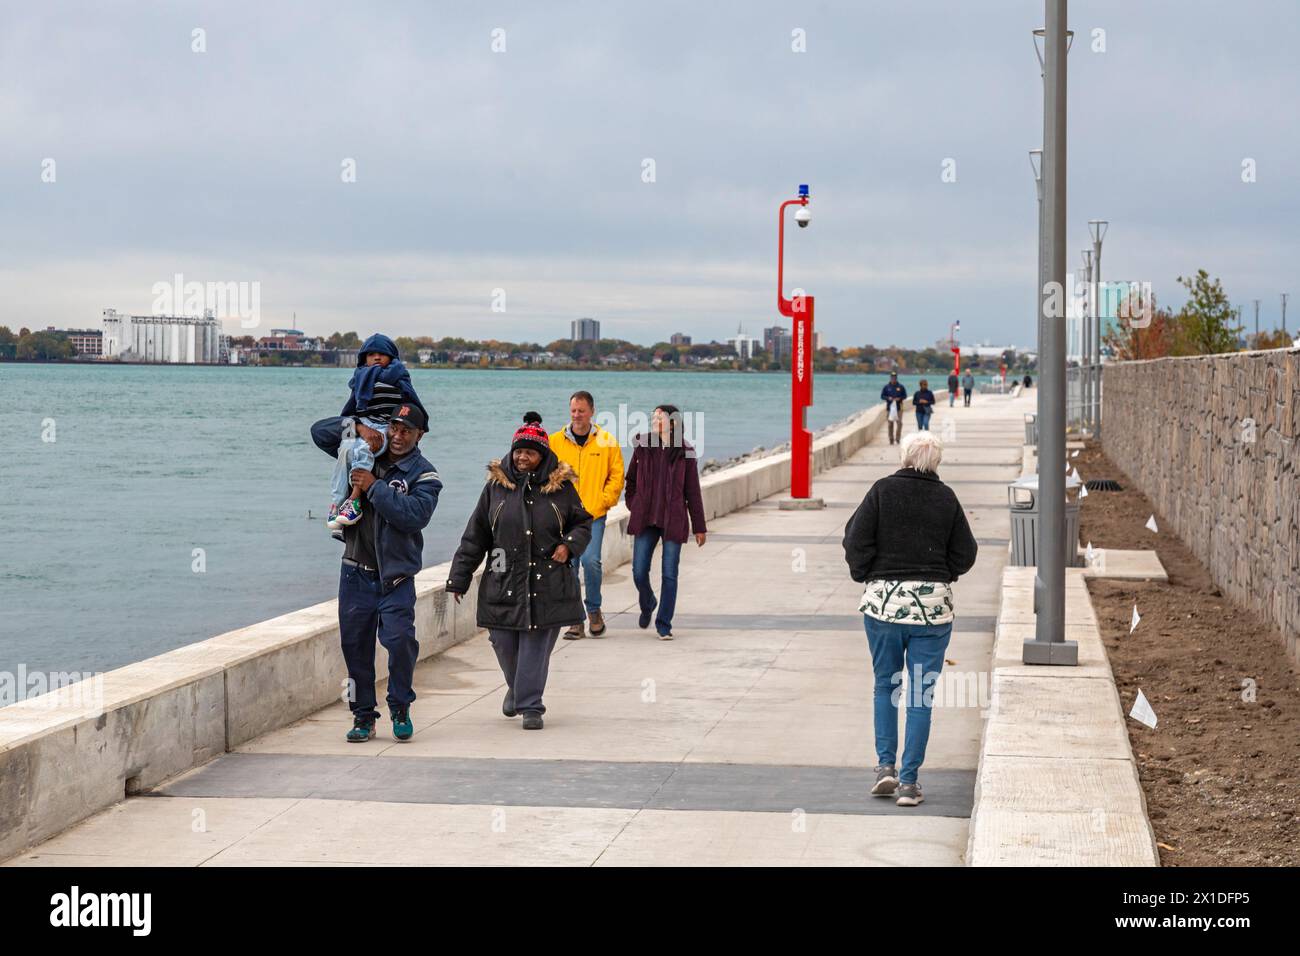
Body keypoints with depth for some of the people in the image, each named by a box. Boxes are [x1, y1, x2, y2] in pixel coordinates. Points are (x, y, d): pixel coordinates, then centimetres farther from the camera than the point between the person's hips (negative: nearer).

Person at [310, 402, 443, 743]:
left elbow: (414, 515, -20)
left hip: (396, 577, -4)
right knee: (355, 645, 4)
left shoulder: (424, 475, -3)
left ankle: (401, 709, 4)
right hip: (356, 573, 4)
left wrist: (375, 488, -19)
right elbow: (320, 431, 14)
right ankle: (363, 716, 14)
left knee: (400, 640, -16)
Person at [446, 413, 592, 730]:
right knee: (504, 643, 6)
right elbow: (475, 536, 8)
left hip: (547, 584, -1)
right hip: (503, 582, 2)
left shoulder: (560, 486, 2)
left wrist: (569, 545, -7)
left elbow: (583, 523, 14)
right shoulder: (496, 485, 4)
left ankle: (530, 706, 4)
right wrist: (458, 579, 7)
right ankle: (517, 687, 35)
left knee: (537, 645, -5)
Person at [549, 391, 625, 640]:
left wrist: (600, 503, -5)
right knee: (568, 566, 1)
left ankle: (593, 609, 8)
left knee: (590, 560, -16)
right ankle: (576, 621, 10)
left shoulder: (607, 442, 3)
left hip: (594, 516, -2)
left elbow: (616, 478, 6)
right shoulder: (555, 442, 5)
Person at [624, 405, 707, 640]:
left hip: (673, 521, -2)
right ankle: (647, 607, 31)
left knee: (669, 575, -1)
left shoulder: (684, 452, -1)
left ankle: (664, 625, 10)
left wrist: (699, 527, 3)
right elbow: (631, 480, 17)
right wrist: (634, 508, 7)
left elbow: (693, 492, 3)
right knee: (639, 572, 0)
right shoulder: (643, 447, 5)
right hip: (645, 521, 2)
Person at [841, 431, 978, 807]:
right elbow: (965, 555, 3)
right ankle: (909, 780, 3)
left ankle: (885, 764, 6)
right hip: (932, 605, 0)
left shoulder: (882, 491, -5)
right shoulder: (946, 499, 0)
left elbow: (856, 541, -8)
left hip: (884, 600, 0)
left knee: (885, 686, 16)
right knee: (921, 694, 5)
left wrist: (865, 577, 9)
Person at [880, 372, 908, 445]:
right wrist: (888, 398, -12)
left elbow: (905, 395, 8)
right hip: (889, 407, 1)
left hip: (898, 408, -1)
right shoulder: (886, 387, 5)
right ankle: (891, 439, 10)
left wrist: (900, 398, -11)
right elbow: (882, 396, 6)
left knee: (899, 423, -9)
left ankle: (897, 439, -4)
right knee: (890, 424, 4)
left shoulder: (900, 387, 4)